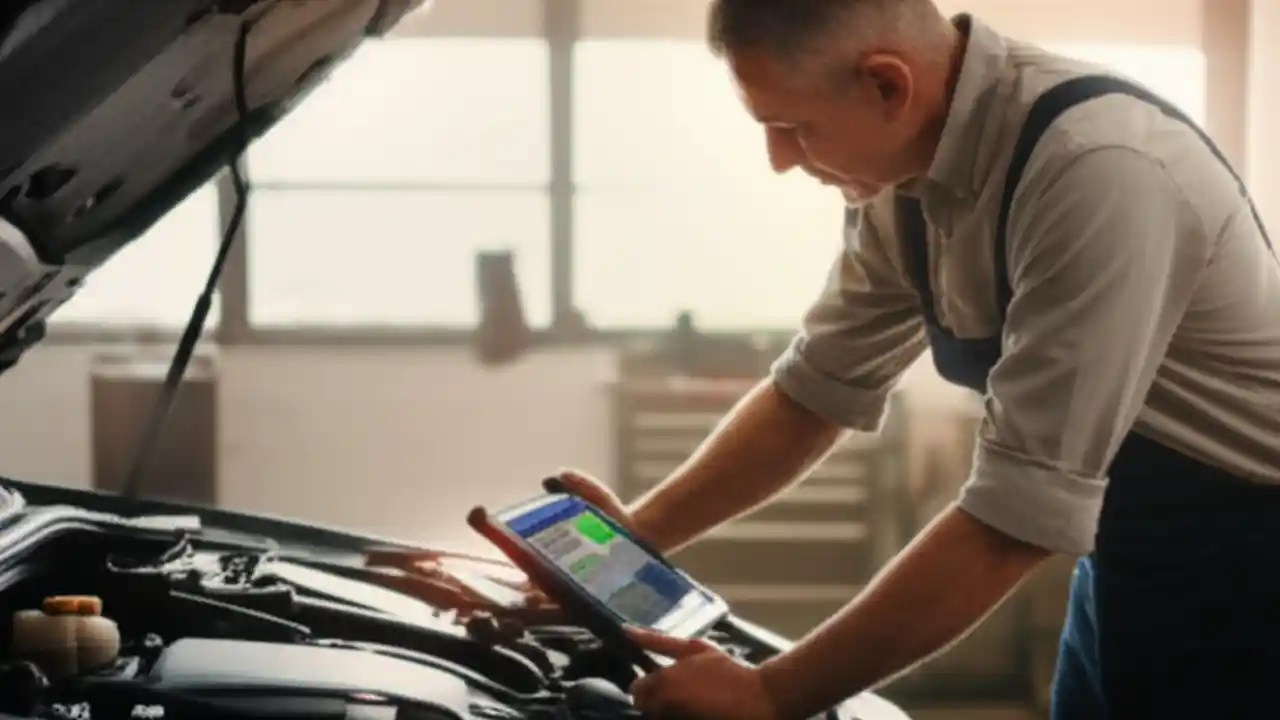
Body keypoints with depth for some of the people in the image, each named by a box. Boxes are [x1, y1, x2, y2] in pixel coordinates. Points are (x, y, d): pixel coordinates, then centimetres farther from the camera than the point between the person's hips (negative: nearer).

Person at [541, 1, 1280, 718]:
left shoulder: (1100, 171, -31)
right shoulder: (909, 172, -6)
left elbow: (1019, 516, -31)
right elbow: (819, 386, 6)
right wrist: (637, 534, -4)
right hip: (1124, 563, 7)